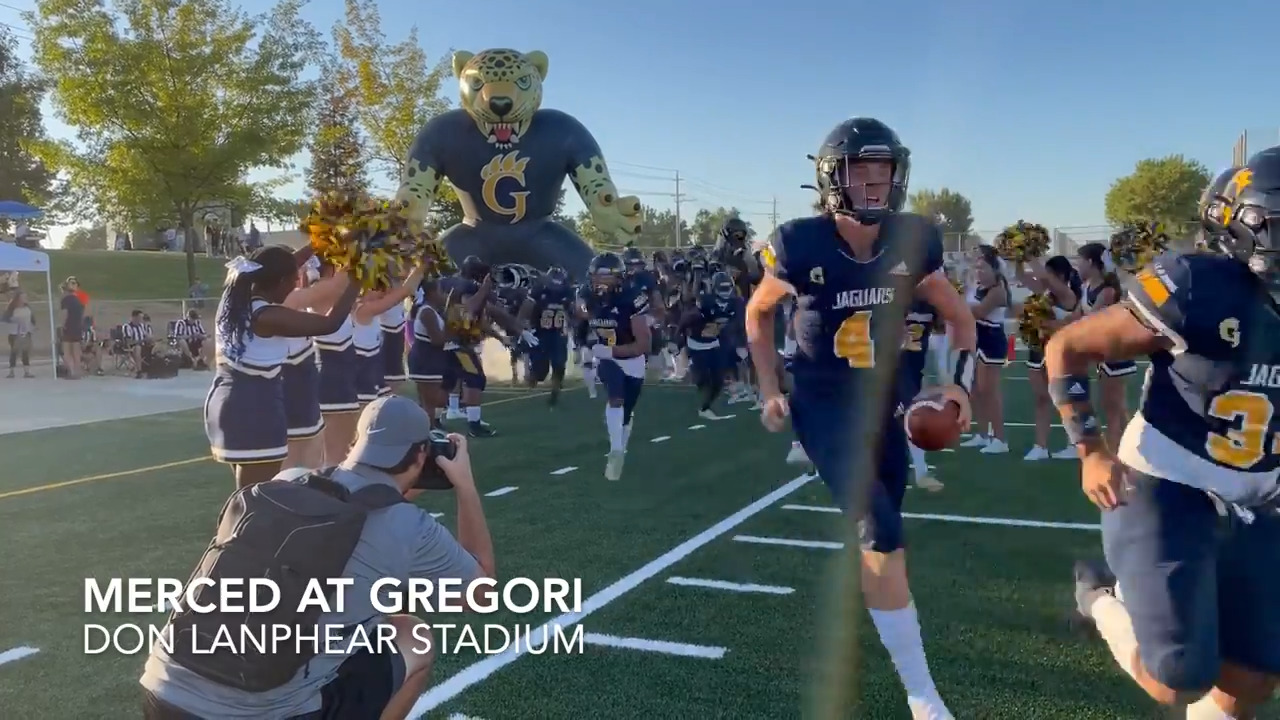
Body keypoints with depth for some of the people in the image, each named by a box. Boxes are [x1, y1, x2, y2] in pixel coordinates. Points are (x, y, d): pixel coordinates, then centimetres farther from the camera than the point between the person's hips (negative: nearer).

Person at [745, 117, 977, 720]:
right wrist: (770, 390, -2)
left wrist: (960, 383, -8)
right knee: (883, 532, -17)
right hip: (821, 404, -4)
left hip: (881, 402, 5)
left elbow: (960, 318, 7)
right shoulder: (801, 247, -18)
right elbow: (758, 312, 2)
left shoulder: (912, 245, -9)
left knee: (879, 531, 14)